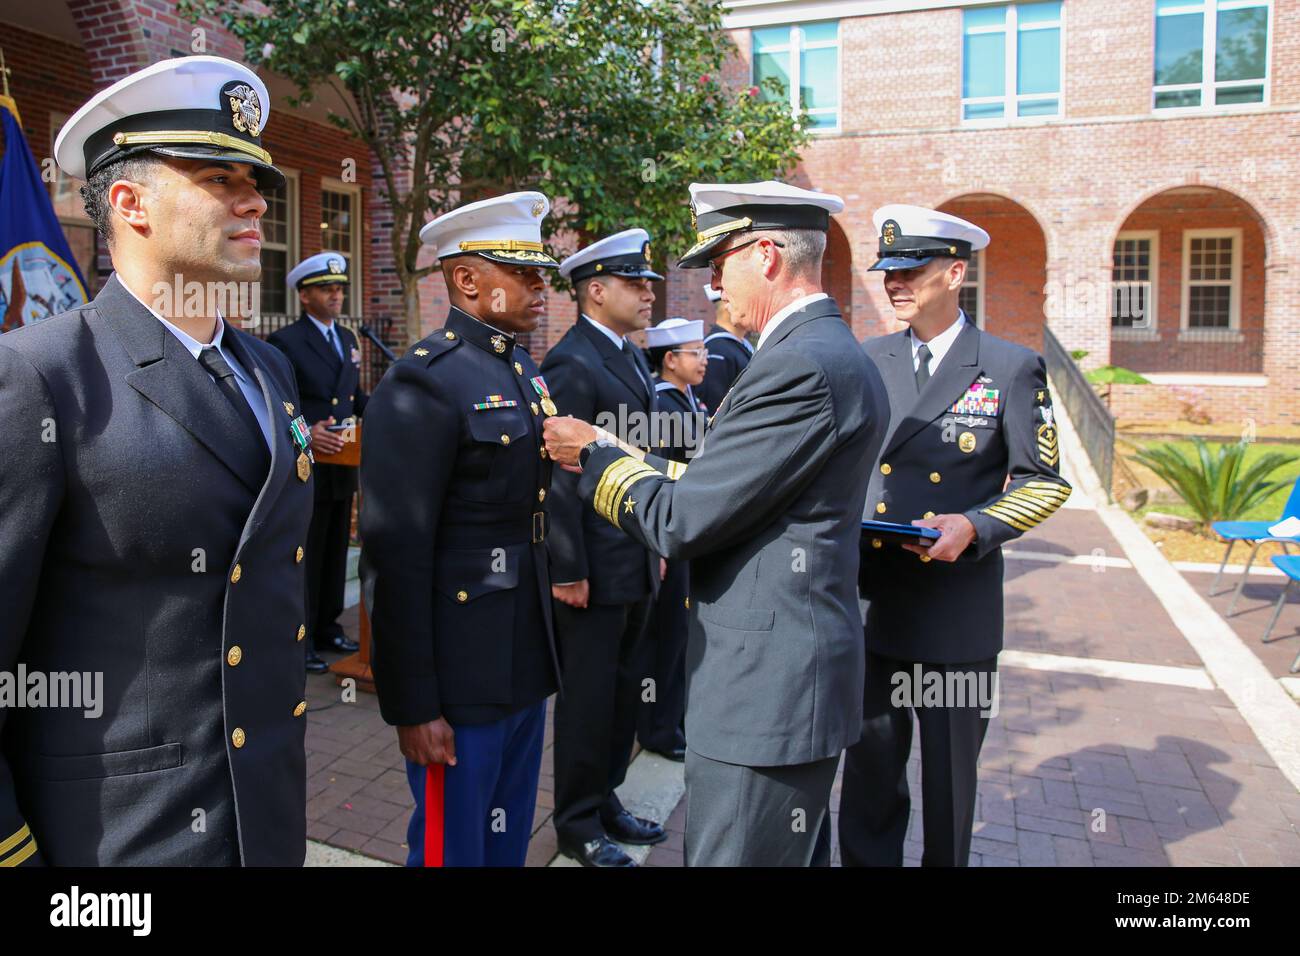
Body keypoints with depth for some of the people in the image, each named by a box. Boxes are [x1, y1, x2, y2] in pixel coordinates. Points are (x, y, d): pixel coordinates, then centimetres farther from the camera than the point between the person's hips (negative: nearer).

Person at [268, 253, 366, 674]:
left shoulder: (347, 338, 13)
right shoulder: (284, 341, -10)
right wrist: (303, 433, -29)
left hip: (342, 466, 7)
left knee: (336, 552, 16)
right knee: (306, 556, 1)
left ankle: (328, 628, 29)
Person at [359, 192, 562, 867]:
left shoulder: (526, 372, 11)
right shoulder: (422, 383, -17)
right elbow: (395, 553, -19)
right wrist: (413, 706, -18)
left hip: (524, 666, 8)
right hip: (461, 680, -8)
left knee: (507, 842, 23)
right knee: (454, 847, 10)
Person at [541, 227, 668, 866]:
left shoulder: (631, 356, 13)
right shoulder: (572, 365, -16)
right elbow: (560, 478, -19)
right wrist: (567, 570, -18)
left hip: (637, 565, 9)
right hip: (595, 569, -8)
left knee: (623, 690, 18)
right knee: (589, 695, 6)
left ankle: (604, 800, 35)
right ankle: (578, 824, 24)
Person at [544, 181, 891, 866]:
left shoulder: (799, 363, -21)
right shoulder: (834, 352, 12)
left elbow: (680, 522, -20)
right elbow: (724, 487, 13)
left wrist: (592, 454, -4)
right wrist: (615, 452, 12)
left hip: (765, 689, -11)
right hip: (797, 673, 11)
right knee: (796, 854, 24)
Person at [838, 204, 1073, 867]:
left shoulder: (1012, 367, -3)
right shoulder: (868, 361, 7)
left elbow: (1042, 481, -2)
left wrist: (975, 526, -18)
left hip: (956, 608, -2)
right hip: (870, 598, 3)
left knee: (950, 771, 13)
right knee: (870, 764, 13)